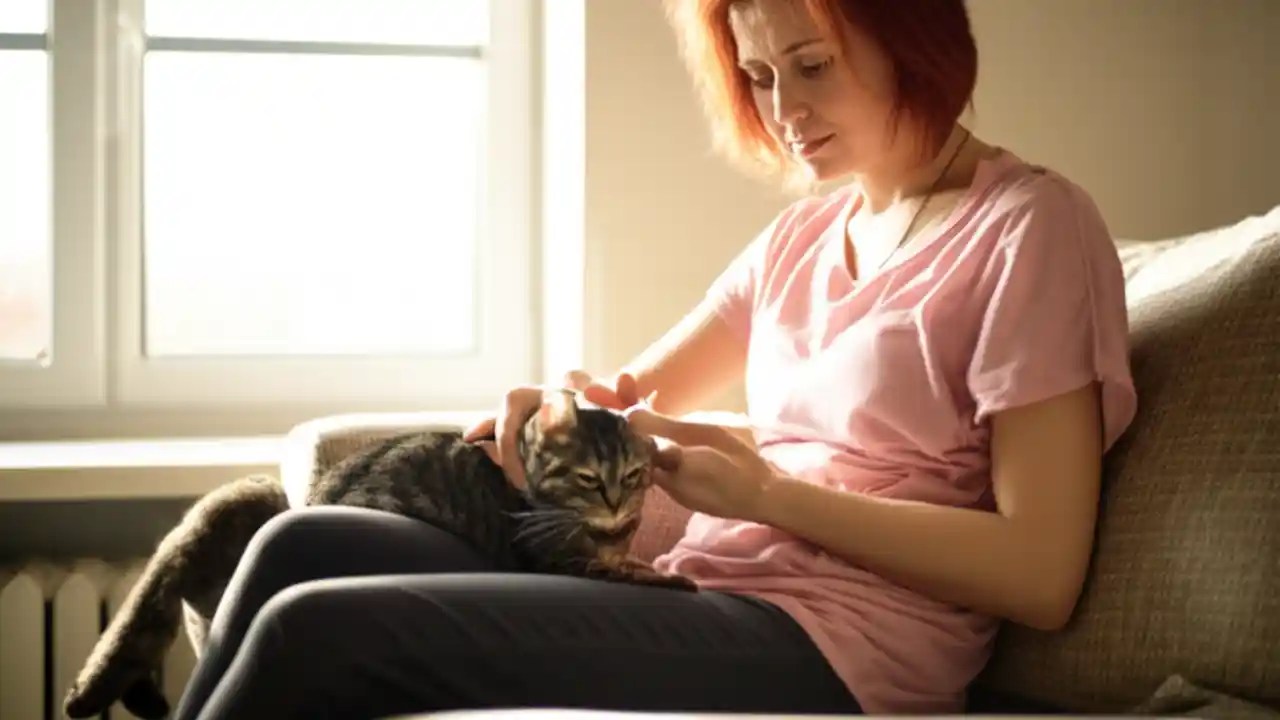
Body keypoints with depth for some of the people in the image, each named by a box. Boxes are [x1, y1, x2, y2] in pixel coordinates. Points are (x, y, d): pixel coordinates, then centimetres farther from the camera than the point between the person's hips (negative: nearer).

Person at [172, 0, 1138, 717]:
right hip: (702, 599, 8)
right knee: (302, 548, -4)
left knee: (318, 630, -18)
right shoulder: (806, 232, 18)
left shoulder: (1031, 226, -6)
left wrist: (771, 493, -16)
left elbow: (1042, 574, -13)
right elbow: (643, 391, 22)